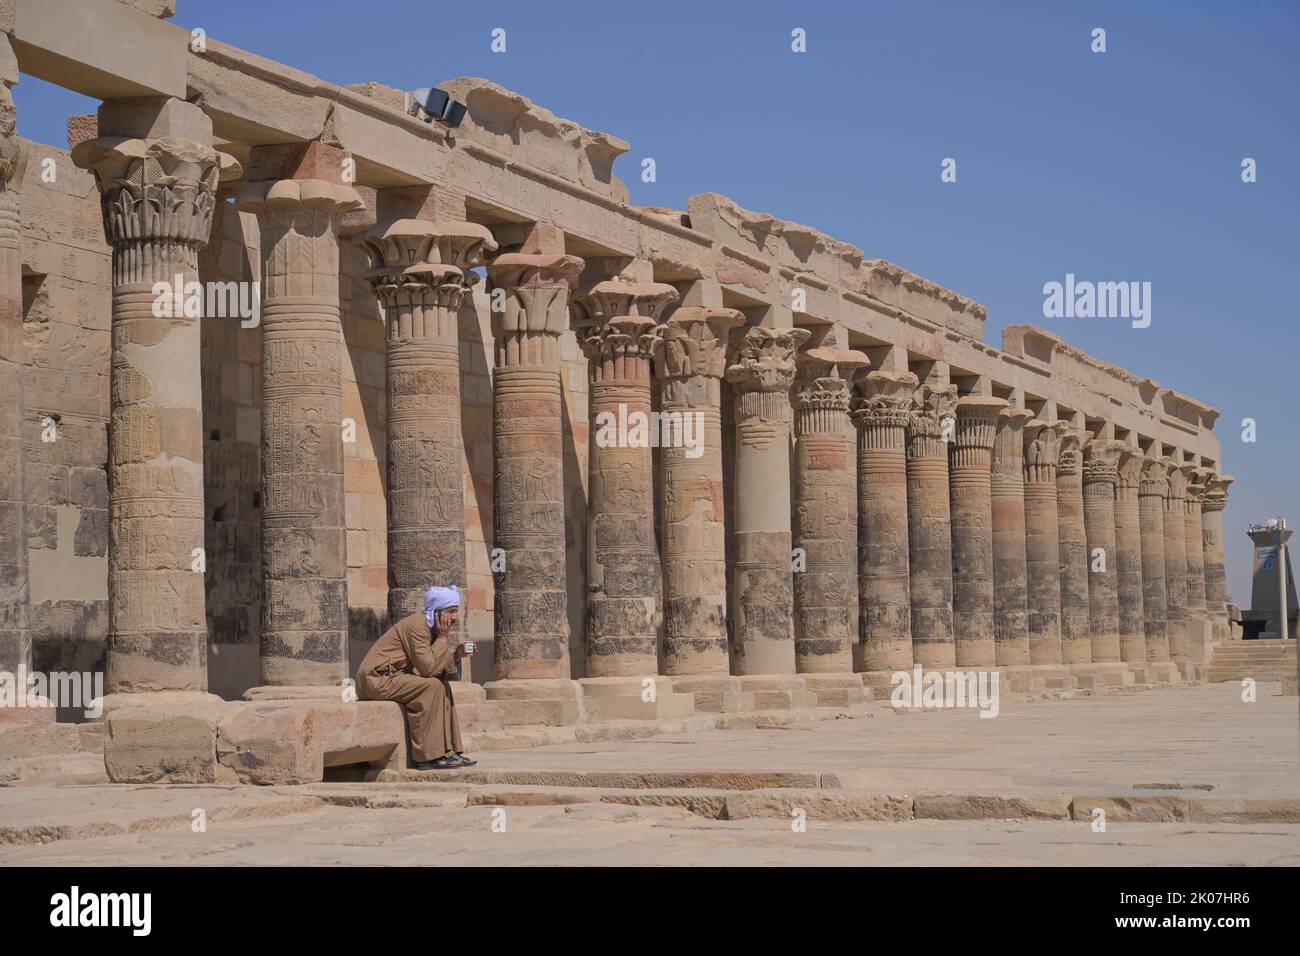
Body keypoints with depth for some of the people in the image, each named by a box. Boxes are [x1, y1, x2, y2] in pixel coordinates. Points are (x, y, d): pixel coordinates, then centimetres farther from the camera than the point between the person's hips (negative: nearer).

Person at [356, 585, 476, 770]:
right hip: (376, 679, -10)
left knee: (443, 686, 6)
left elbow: (430, 666, 8)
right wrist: (442, 638, -13)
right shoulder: (417, 625, -17)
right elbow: (427, 668, -22)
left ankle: (448, 751, 3)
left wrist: (456, 654, -3)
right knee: (432, 686, -23)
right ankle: (429, 757, -20)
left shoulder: (430, 628, 14)